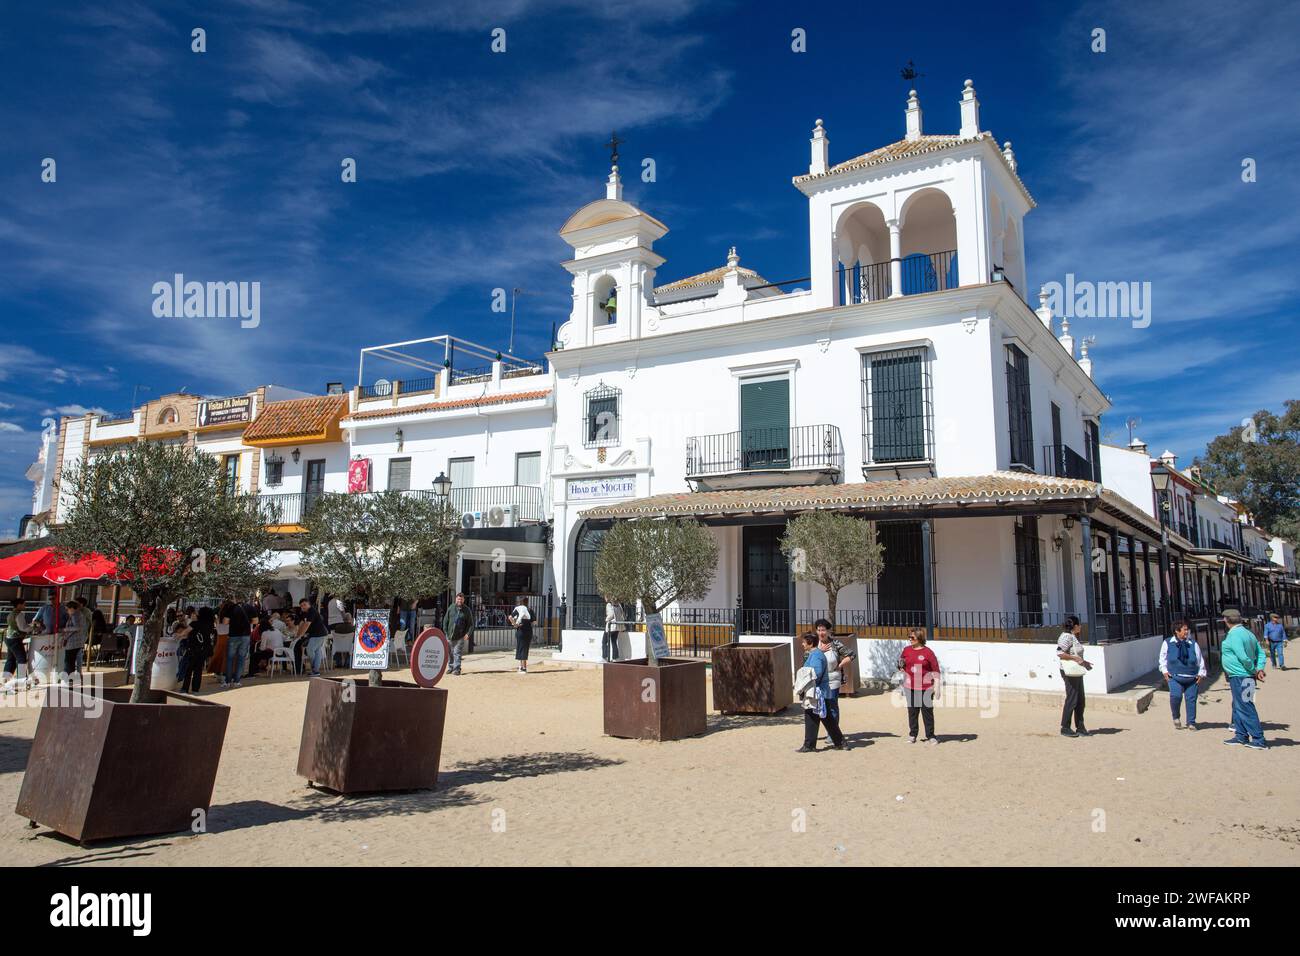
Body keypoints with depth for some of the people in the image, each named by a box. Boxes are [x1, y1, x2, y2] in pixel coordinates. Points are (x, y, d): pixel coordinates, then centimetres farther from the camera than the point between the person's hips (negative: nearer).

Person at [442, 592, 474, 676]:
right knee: (451, 653, 13)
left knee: (457, 653, -8)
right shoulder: (451, 608, 4)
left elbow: (471, 624, 2)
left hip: (461, 637, -3)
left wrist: (468, 634, -12)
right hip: (450, 635, 3)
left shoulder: (466, 610, 0)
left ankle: (457, 669, -6)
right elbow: (445, 621, 9)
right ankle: (451, 667, 28)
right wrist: (446, 633, 2)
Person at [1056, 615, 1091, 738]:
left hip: (1077, 672, 10)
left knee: (1080, 700, 12)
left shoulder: (1073, 637, 15)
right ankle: (1065, 728, 2)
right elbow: (1059, 653, -25)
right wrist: (1075, 658, -24)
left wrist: (1083, 662, 21)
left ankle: (1080, 727, 19)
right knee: (1072, 700, -6)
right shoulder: (1067, 637, -17)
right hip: (1070, 672, -10)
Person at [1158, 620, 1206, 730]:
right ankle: (1176, 717, 7)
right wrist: (1165, 671, 4)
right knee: (1175, 696, -19)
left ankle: (1191, 723, 19)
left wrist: (1201, 674, 8)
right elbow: (1162, 658, 12)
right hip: (1174, 677, -2)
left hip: (1192, 678, 2)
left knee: (1191, 699, 3)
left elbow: (1200, 660, 13)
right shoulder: (1167, 643, 1)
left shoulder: (1193, 644, 4)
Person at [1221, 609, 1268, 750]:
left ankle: (1258, 739, -4)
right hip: (1241, 676, 10)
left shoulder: (1234, 635, -18)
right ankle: (1241, 735, 24)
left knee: (1245, 708, -6)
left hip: (1240, 677, -10)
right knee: (1238, 706, 18)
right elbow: (1261, 653, 14)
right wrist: (1259, 669, 2)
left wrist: (1254, 671, -11)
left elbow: (1243, 658, -25)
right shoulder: (1247, 633, 13)